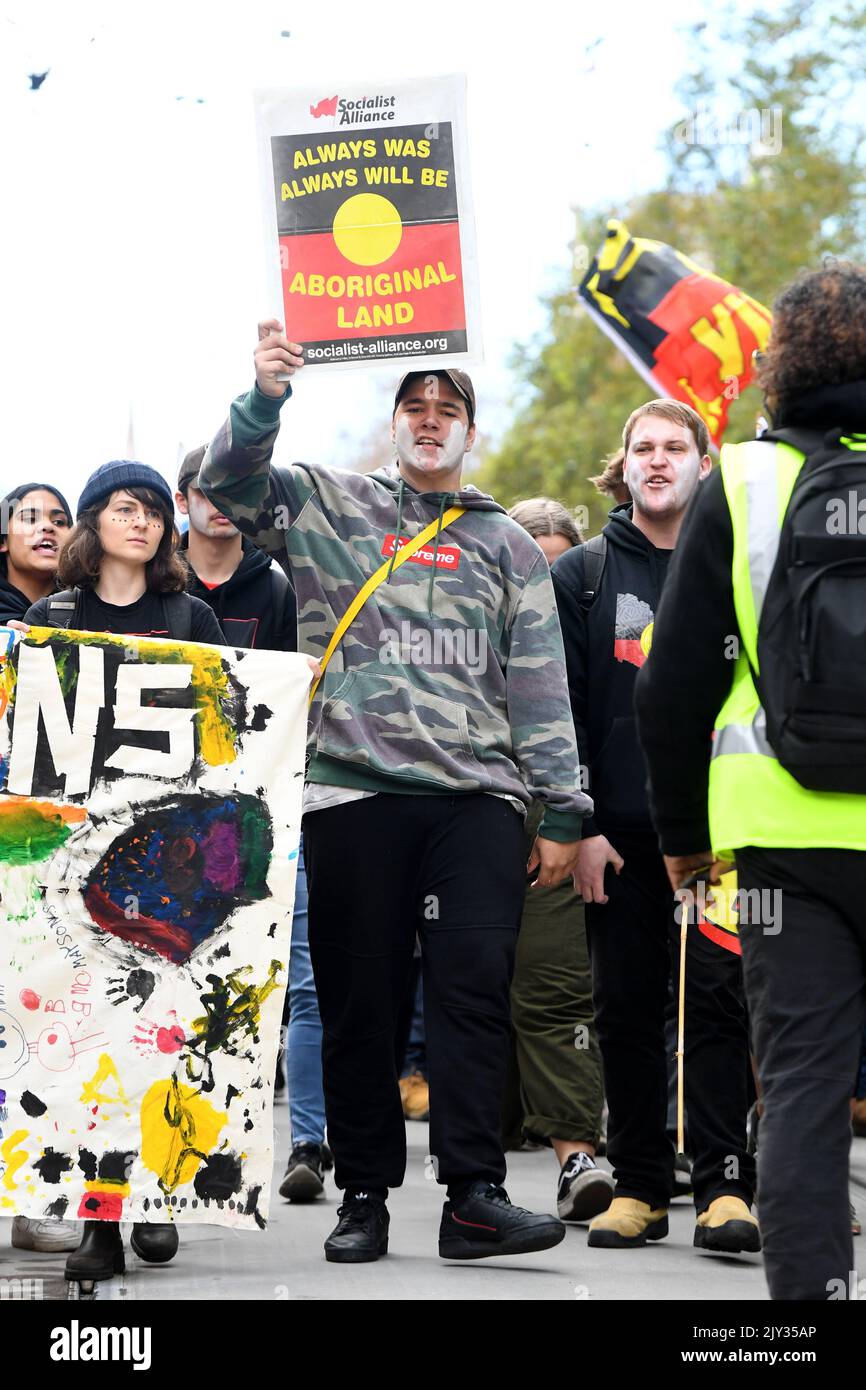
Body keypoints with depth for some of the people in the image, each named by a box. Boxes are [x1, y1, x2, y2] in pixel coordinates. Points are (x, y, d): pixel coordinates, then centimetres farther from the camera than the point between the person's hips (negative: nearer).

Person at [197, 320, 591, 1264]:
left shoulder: (508, 546, 18)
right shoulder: (328, 506, 15)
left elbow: (540, 685, 14)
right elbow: (228, 483, 0)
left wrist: (562, 814, 7)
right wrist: (265, 398, -19)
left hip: (477, 796, 1)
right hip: (353, 788, 0)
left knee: (474, 986, -10)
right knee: (356, 999, 2)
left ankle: (473, 1196, -12)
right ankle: (364, 1194, 10)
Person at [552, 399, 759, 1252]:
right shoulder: (581, 577, 10)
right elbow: (560, 708, 6)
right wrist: (580, 825, -3)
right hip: (619, 832, 1)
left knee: (717, 999, -6)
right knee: (627, 1009, 4)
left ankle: (724, 1185, -6)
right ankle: (637, 1186, 11)